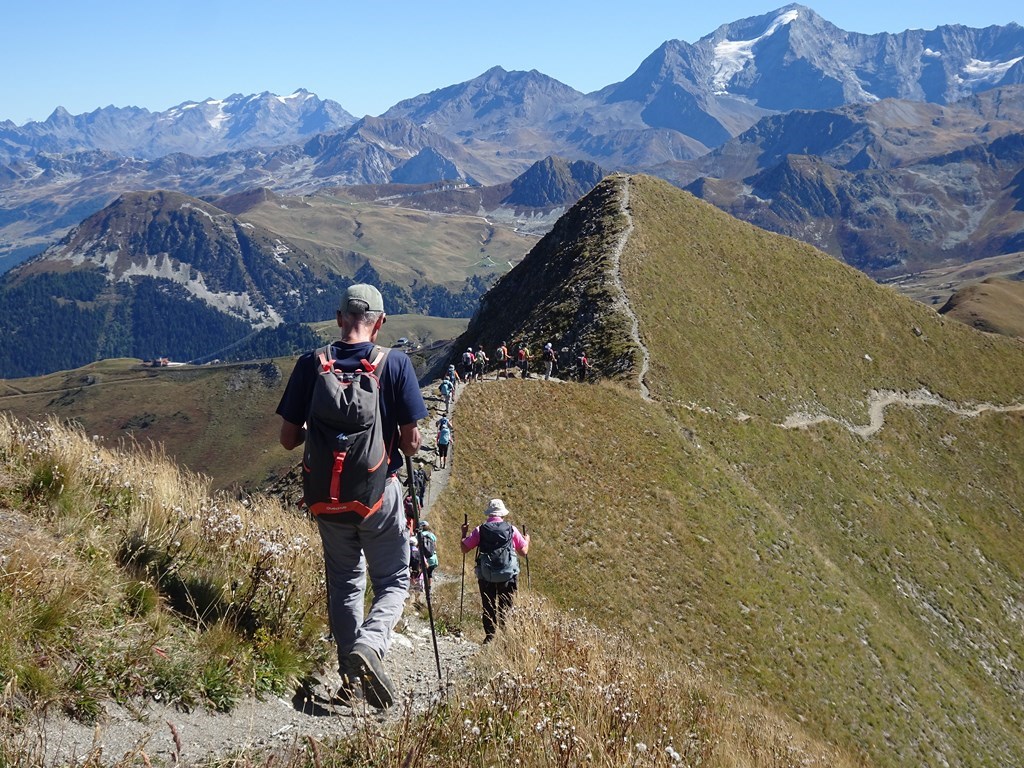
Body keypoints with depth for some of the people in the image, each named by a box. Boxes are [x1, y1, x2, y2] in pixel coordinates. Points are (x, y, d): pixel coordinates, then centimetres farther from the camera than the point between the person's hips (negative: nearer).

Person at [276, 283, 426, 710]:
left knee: (344, 583, 20)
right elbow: (410, 442, -11)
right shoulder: (395, 362, -12)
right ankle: (369, 645, -16)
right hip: (380, 493, -2)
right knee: (393, 582, 11)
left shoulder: (310, 365, -6)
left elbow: (288, 438, -3)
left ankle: (349, 675, 21)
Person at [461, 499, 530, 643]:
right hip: (508, 577, 0)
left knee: (488, 609, 11)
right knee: (505, 609, 7)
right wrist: (527, 540, 31)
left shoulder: (480, 530, -2)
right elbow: (524, 552, 9)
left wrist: (464, 534, 22)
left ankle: (489, 638, 9)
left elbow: (464, 549, 5)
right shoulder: (511, 529, 1)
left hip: (486, 577, 0)